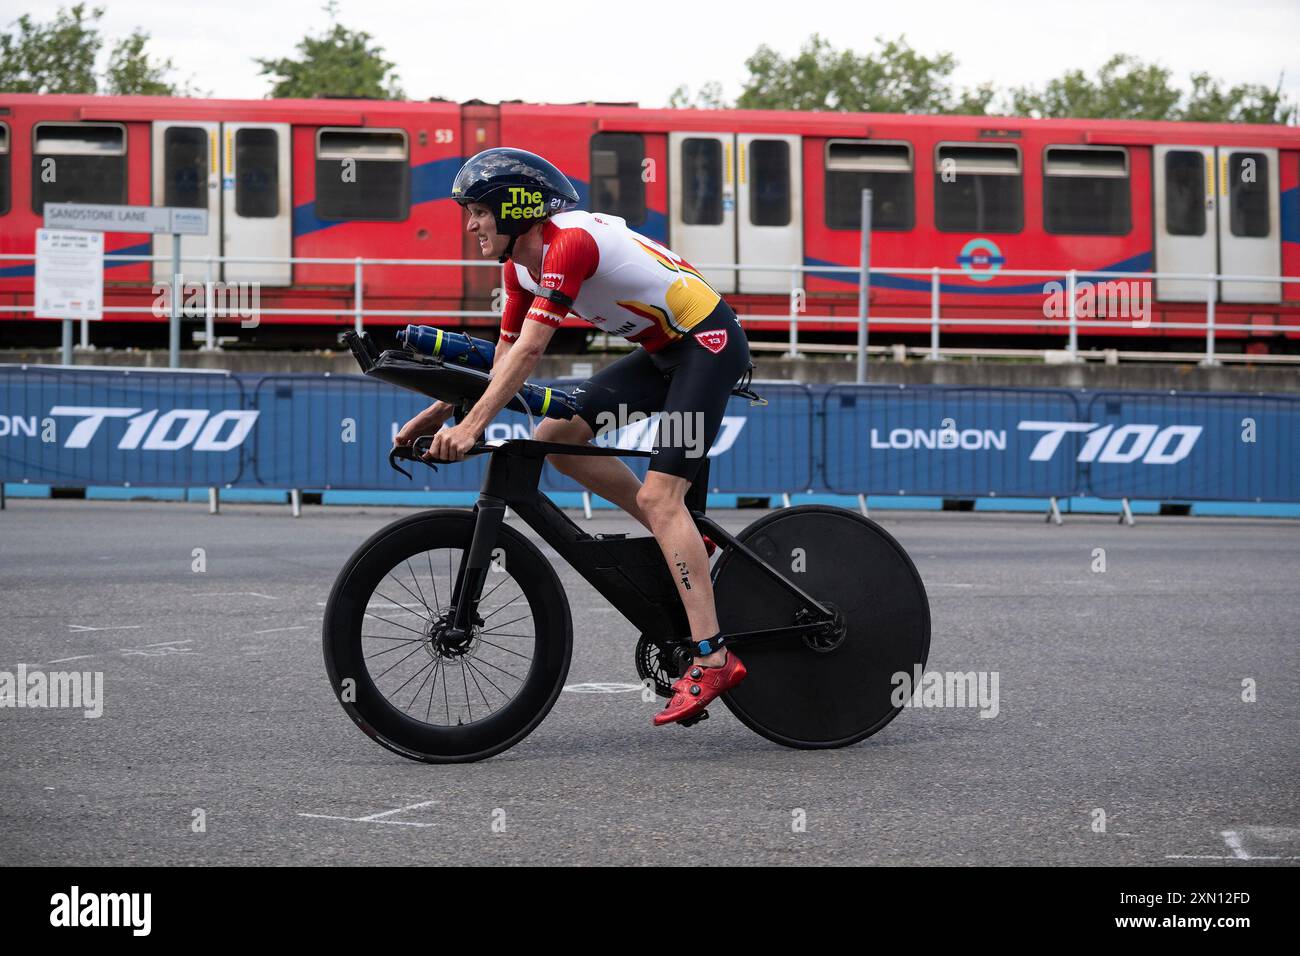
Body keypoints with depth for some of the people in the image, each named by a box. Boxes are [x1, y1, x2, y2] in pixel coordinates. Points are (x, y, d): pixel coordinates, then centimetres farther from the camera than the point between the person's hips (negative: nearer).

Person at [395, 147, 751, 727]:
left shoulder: (570, 243, -25)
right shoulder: (521, 265, 4)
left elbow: (530, 351, -30)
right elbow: (506, 357, 9)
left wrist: (471, 426, -32)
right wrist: (439, 412, 1)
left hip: (707, 343, -9)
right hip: (661, 350, 9)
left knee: (658, 495, -18)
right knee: (555, 437, 0)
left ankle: (712, 660, -21)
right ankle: (680, 541, 10)